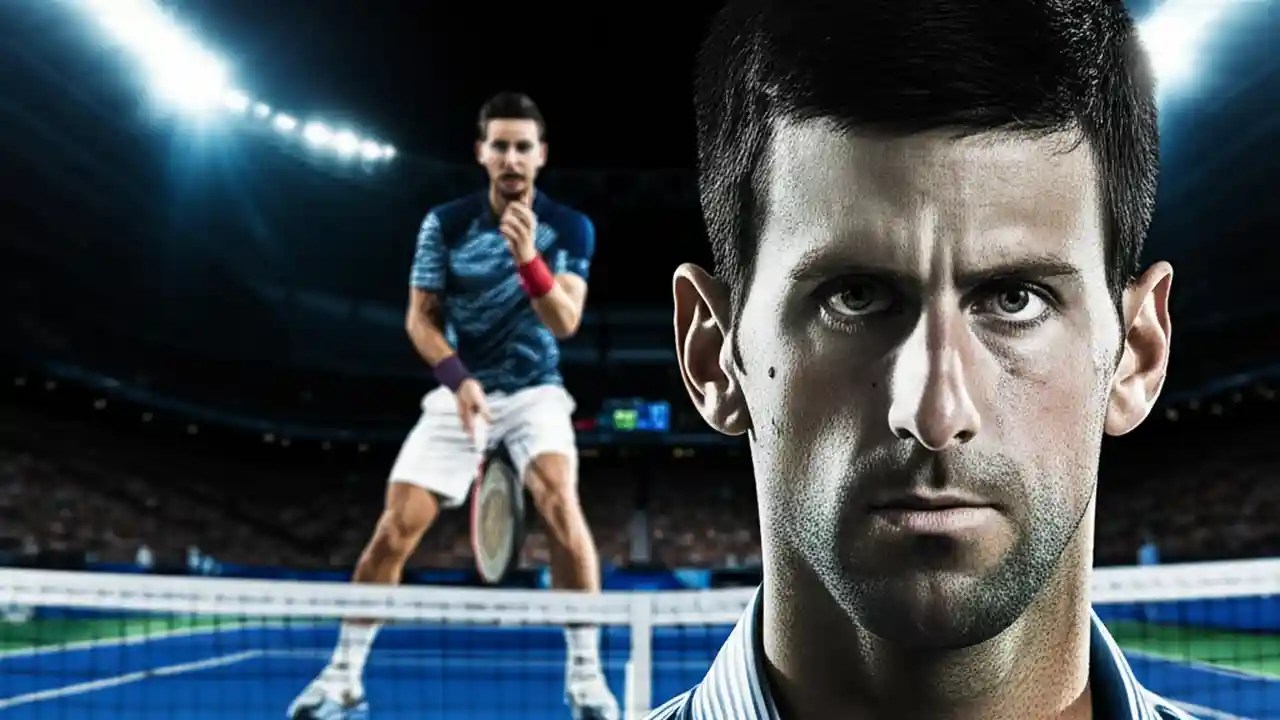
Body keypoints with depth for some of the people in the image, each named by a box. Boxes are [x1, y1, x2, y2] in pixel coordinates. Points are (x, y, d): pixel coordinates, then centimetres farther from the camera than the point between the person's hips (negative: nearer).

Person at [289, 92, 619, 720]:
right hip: (460, 392, 1)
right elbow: (420, 319, -3)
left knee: (558, 499, -29)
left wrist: (528, 259, -33)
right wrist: (458, 379, -20)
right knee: (395, 530, -7)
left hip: (534, 390, -1)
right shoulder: (444, 223, -6)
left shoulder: (570, 228, -7)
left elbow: (566, 322, -16)